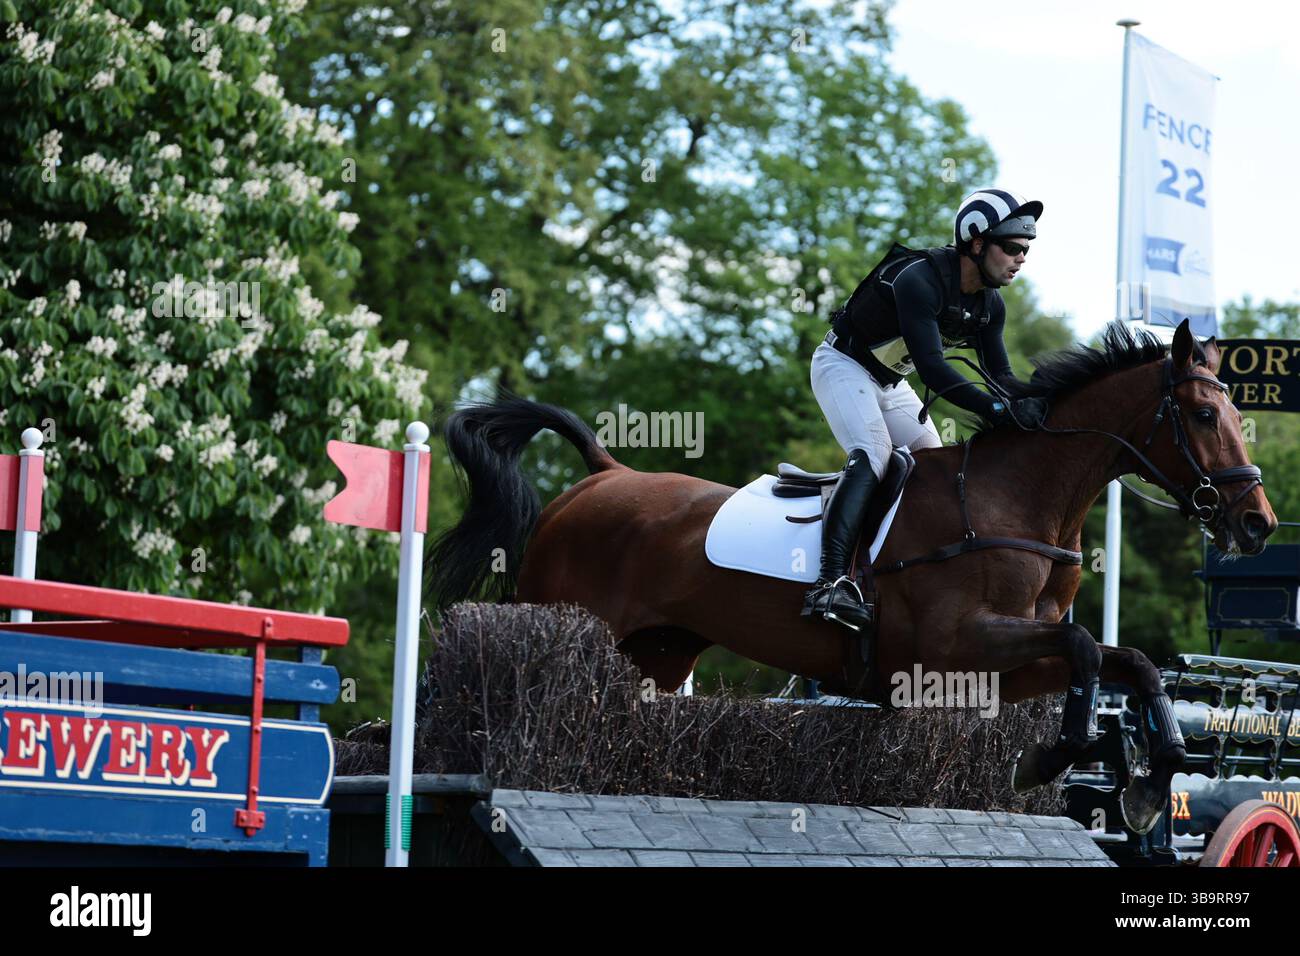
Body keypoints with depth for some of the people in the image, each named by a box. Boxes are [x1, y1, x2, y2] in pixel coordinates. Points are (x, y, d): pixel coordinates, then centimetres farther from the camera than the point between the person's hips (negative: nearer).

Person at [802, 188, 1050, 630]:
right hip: (843, 365, -10)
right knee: (872, 456, -28)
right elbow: (931, 368, -41)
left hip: (889, 382, 10)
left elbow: (999, 373, -2)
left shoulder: (990, 305, -5)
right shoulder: (919, 280, -32)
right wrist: (1001, 410, -46)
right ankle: (831, 584, -42)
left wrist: (1028, 404, -24)